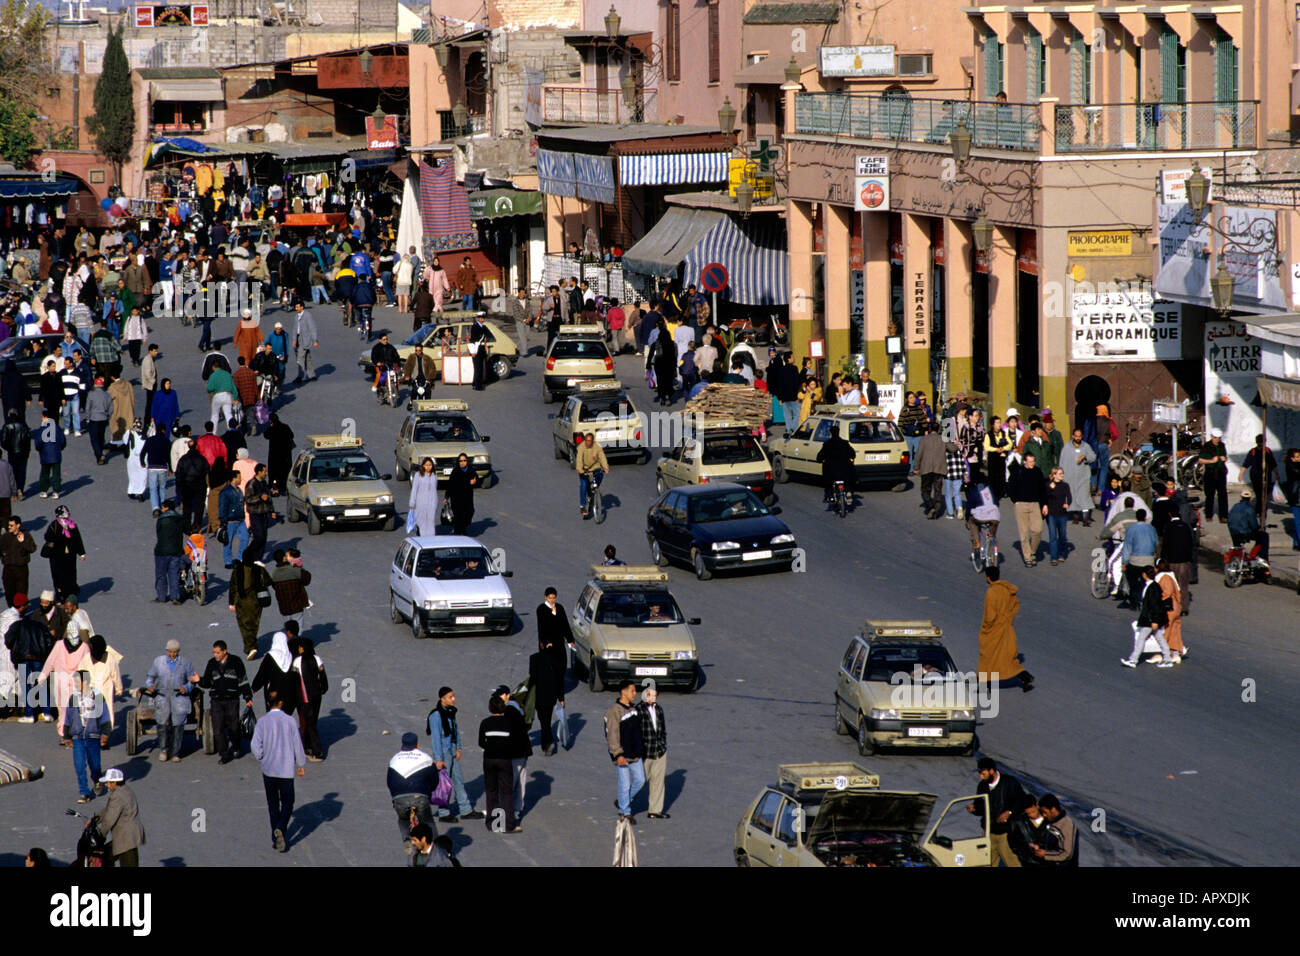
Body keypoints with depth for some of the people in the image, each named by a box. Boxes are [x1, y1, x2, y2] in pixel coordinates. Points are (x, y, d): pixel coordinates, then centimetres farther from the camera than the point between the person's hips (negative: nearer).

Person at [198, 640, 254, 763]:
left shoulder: (235, 662, -1)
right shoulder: (212, 663, 6)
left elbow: (243, 681, 4)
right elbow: (207, 683, 13)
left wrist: (248, 698, 1)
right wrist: (200, 680, -9)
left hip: (231, 700, -2)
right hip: (216, 701, 2)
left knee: (233, 727, 1)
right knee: (218, 729, -5)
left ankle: (235, 747, 31)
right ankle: (224, 755, 4)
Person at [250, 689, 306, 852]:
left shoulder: (262, 722, -6)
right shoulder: (289, 721, -6)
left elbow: (256, 747, -11)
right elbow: (297, 745, -2)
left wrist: (262, 759, 11)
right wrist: (301, 765, 12)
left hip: (268, 769, 1)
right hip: (286, 770, -1)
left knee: (273, 803, 14)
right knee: (287, 803, 8)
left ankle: (276, 837, 16)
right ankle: (280, 829, -17)